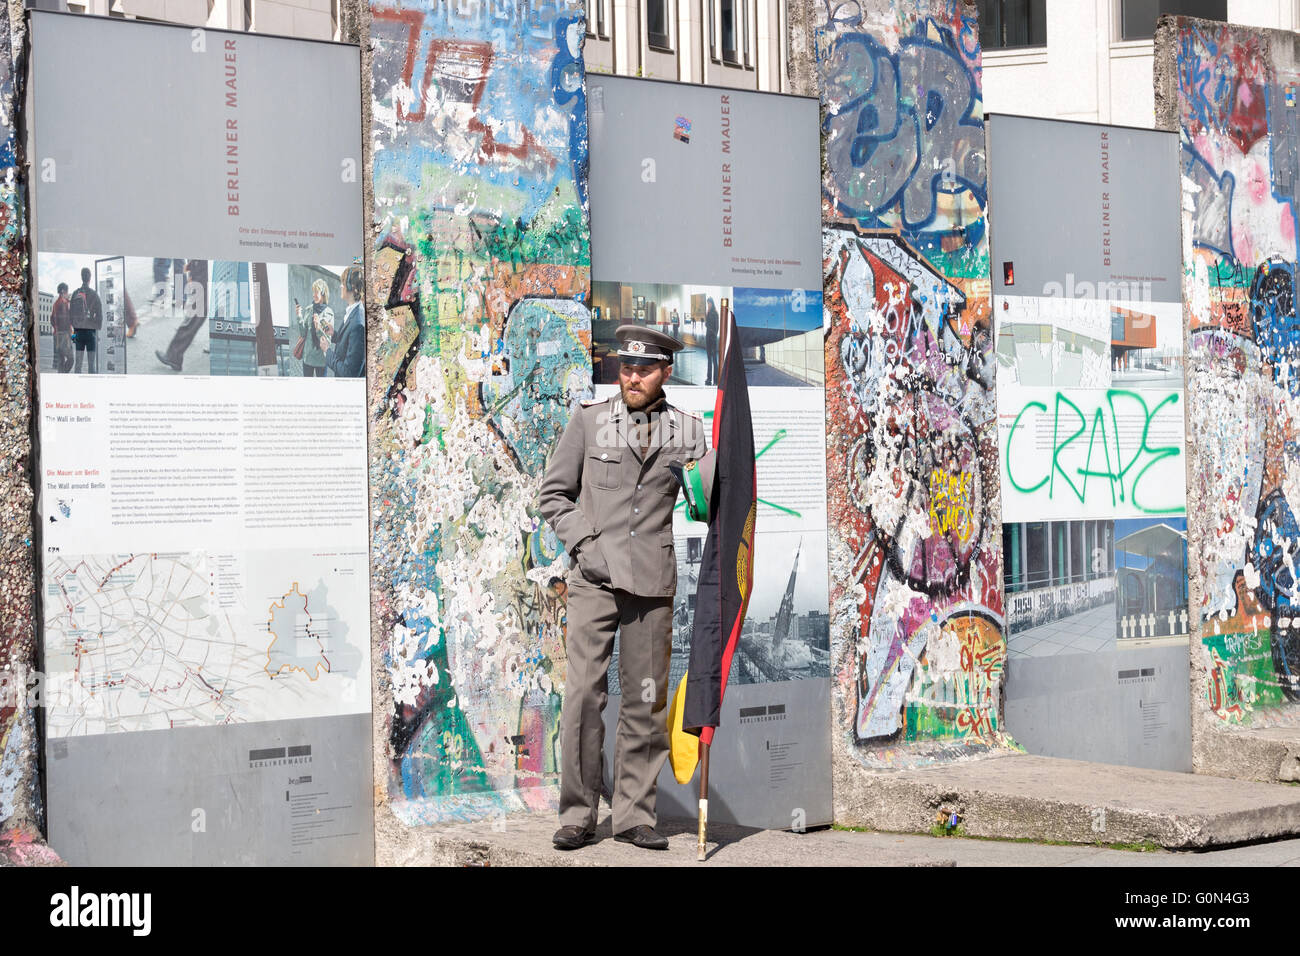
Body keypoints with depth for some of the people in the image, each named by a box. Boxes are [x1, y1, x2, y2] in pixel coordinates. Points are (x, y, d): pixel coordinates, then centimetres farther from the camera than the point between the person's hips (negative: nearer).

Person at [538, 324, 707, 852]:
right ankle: (577, 813, 1)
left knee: (646, 699, 4)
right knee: (584, 691, -7)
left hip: (654, 580, 2)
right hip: (595, 575, -2)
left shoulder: (688, 429, 9)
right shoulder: (588, 419, 5)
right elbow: (553, 493, 8)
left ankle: (634, 813, 12)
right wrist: (583, 544, -4)